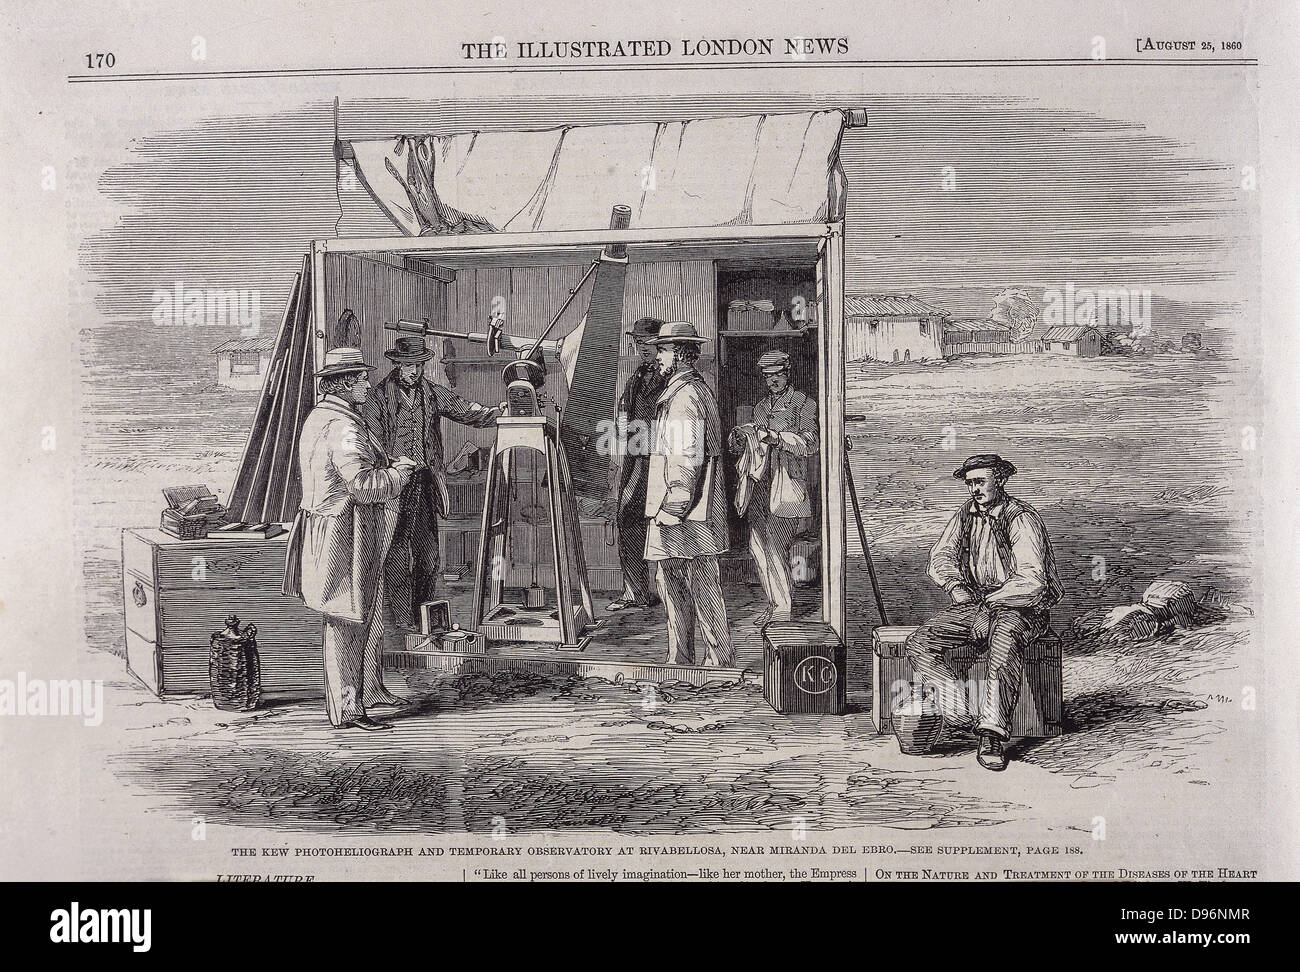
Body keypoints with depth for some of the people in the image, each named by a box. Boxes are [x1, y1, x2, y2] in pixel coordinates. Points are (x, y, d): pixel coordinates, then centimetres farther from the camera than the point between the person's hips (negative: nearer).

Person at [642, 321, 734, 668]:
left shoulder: (684, 397, -15)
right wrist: (662, 509, 23)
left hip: (685, 517, -11)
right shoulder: (696, 390, 18)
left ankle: (721, 662, 2)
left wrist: (671, 509, -20)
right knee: (672, 587, 15)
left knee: (702, 590, -4)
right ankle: (680, 662, 22)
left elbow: (687, 458, -21)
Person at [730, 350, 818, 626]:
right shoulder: (760, 408, 20)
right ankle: (774, 603, 17)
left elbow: (810, 443, -12)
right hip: (758, 486, 7)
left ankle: (783, 607, -2)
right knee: (757, 546, 6)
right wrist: (739, 440, 3)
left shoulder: (804, 404, 0)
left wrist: (776, 438, -24)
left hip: (784, 486, -7)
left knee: (776, 547, -11)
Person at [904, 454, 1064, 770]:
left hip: (1019, 607, -6)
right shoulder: (966, 515, 9)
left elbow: (1031, 580, -22)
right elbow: (940, 556, 11)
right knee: (919, 643, -16)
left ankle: (992, 735, -38)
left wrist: (989, 606, -25)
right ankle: (960, 716, -21)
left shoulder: (1022, 519, -13)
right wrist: (955, 586, -9)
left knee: (1004, 638, -41)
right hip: (974, 602, 6)